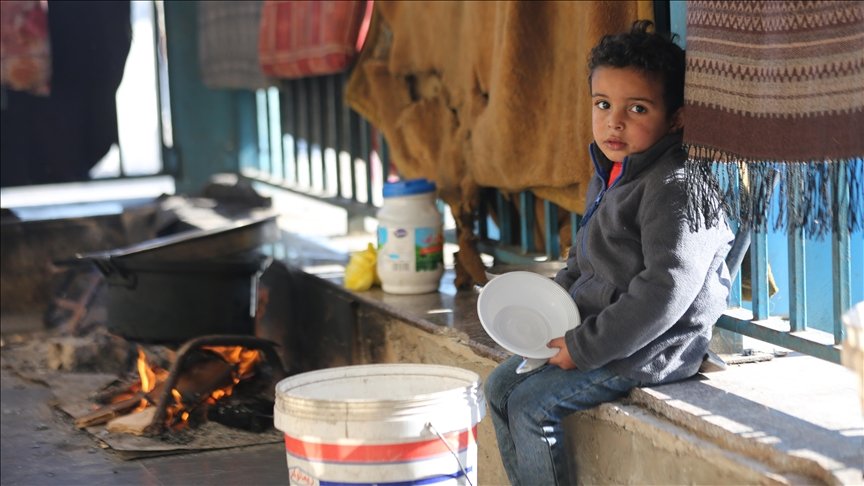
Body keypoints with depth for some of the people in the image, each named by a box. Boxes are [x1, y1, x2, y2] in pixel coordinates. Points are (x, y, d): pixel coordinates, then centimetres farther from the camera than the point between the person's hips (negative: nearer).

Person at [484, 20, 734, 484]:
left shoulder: (678, 187, -21)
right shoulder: (609, 176, 10)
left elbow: (667, 288, -28)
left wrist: (585, 347, -23)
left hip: (651, 347, -10)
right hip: (593, 332, 10)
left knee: (532, 404, -14)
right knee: (502, 385, 9)